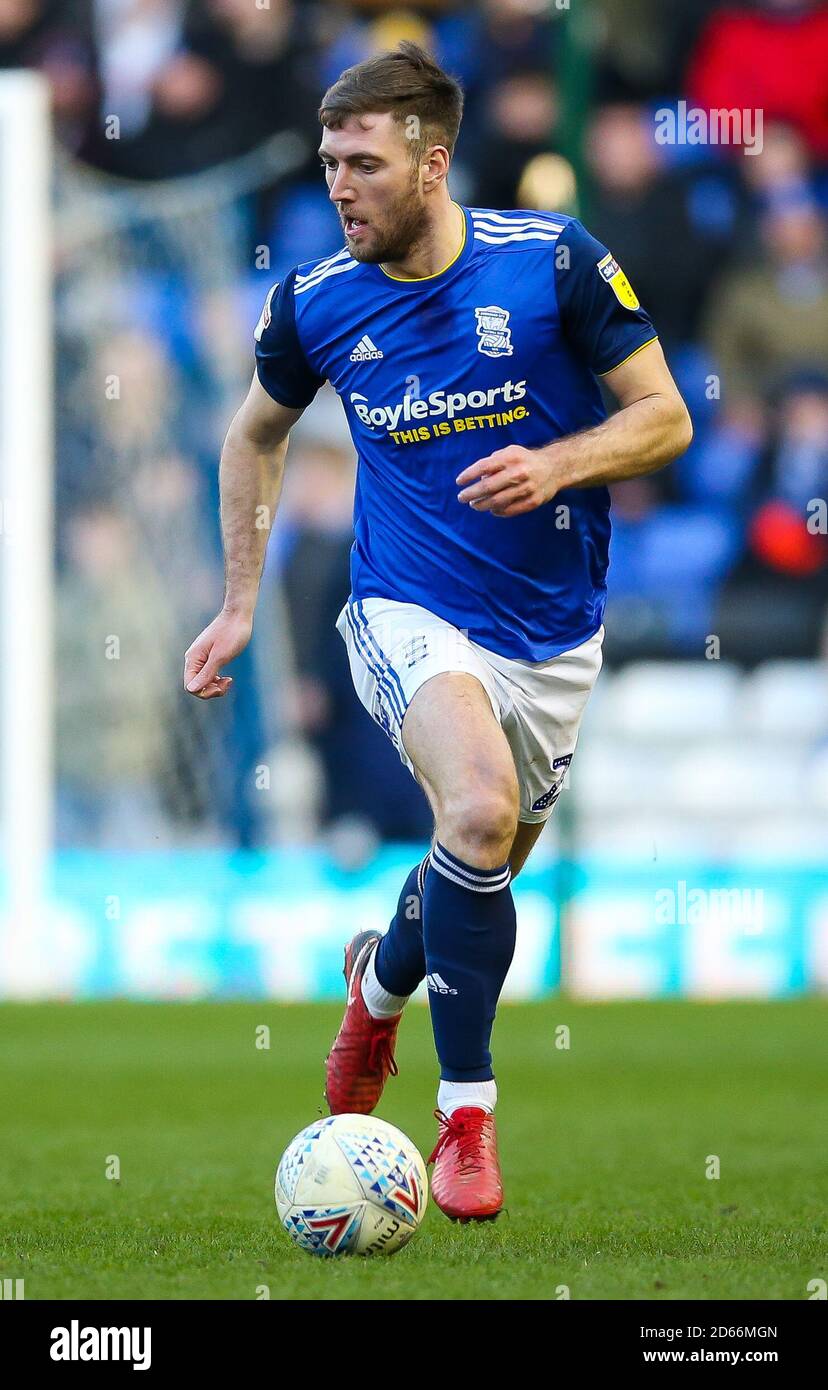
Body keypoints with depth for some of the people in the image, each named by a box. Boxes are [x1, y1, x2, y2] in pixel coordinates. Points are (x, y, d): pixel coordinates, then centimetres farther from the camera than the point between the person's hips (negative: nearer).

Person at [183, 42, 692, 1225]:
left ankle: (383, 973, 50)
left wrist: (555, 466, -22)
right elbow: (256, 436, 15)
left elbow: (664, 417, -5)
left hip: (554, 627, 2)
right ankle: (466, 1111, -15)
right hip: (411, 613, -2)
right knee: (480, 808, -29)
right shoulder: (315, 304, -5)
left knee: (488, 865, 13)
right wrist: (240, 603, 11)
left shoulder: (552, 261, -11)